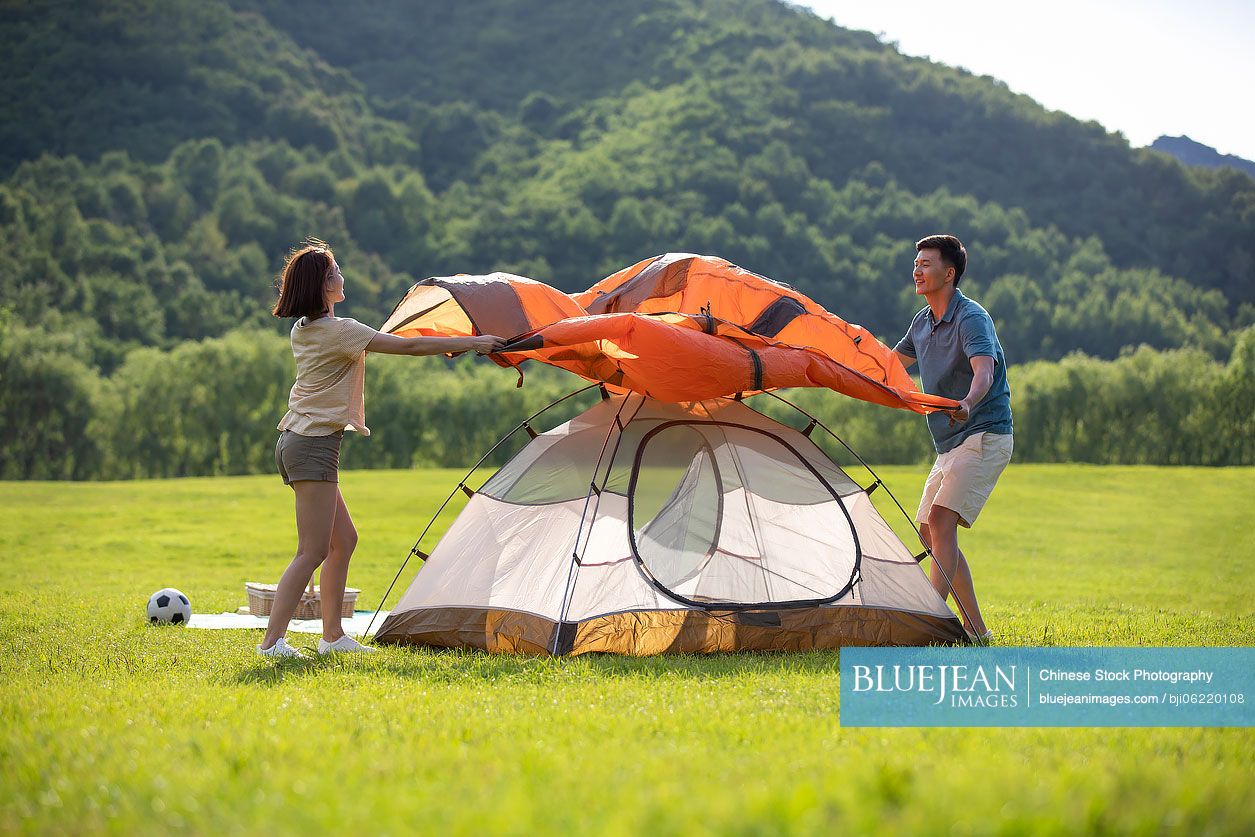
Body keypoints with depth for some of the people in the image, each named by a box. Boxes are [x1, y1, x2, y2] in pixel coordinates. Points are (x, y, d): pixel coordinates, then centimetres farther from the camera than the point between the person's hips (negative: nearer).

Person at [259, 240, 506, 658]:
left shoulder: (303, 330, 14)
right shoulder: (340, 331, -14)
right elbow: (408, 346, -14)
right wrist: (471, 343, -6)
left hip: (296, 441, 10)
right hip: (315, 446, -10)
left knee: (343, 540, 15)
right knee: (313, 551, -9)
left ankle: (333, 635, 19)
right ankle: (271, 641, -12)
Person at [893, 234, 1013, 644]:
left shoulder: (971, 318, -17)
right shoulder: (923, 321, 11)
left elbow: (983, 371, -35)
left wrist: (967, 403, -54)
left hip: (985, 437, -10)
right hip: (950, 444, 10)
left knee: (941, 521, -23)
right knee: (930, 531, 10)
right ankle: (976, 629, 15)